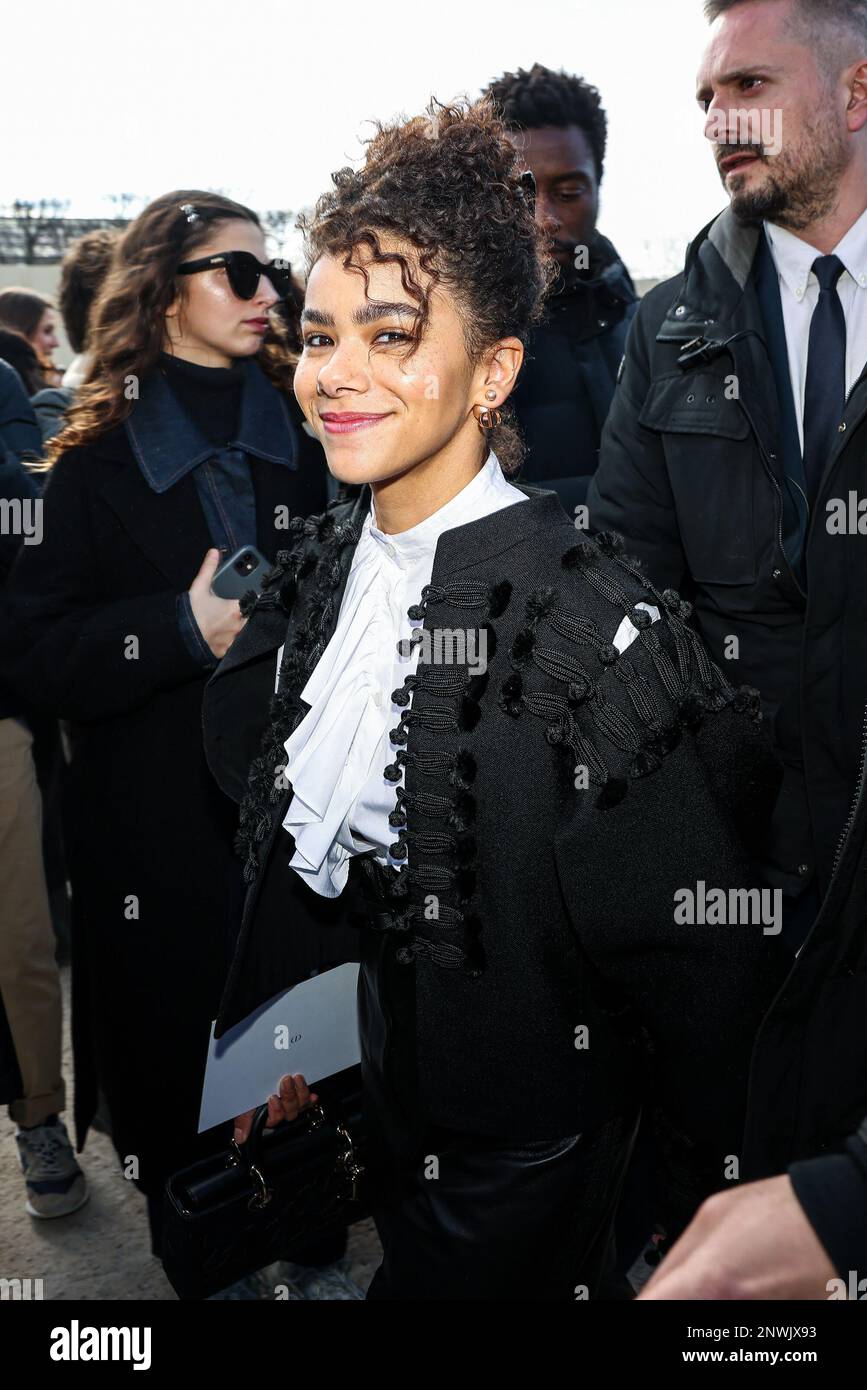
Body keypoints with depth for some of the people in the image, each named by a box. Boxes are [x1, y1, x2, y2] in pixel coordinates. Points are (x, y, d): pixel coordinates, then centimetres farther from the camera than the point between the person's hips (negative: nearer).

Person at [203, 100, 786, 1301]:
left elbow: (703, 956, -20)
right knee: (406, 1259, 27)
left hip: (529, 1143, -6)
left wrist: (718, 1199, -10)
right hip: (390, 1081, 7)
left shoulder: (592, 624, -27)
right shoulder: (326, 558, -6)